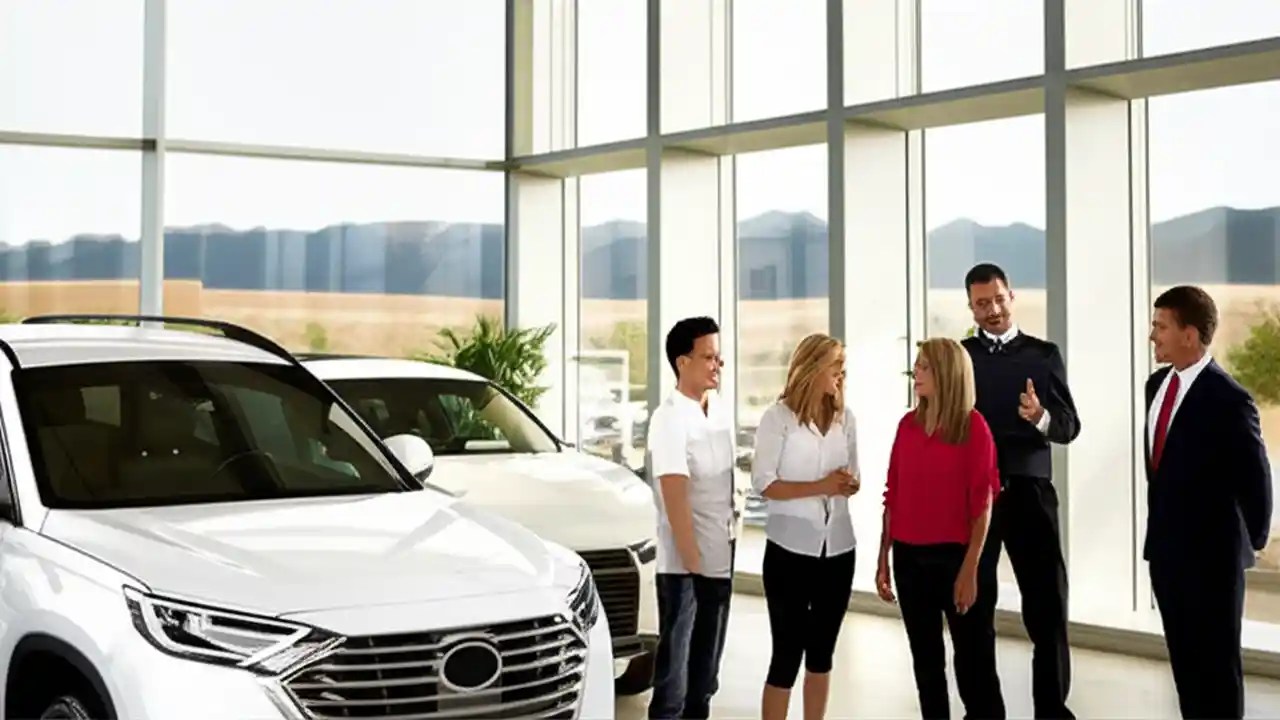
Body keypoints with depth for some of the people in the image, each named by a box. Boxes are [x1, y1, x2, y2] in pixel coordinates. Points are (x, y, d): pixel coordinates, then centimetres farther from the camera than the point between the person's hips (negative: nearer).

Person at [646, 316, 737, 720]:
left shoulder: (722, 413, 8)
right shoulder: (669, 419, -15)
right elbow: (675, 499, -20)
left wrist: (730, 541, 10)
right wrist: (693, 563, -20)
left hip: (720, 559, 7)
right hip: (683, 564, -7)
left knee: (706, 669, 14)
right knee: (674, 669, -1)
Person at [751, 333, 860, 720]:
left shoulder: (845, 417, 6)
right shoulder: (778, 417, -8)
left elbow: (852, 478, 14)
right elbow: (764, 483, -12)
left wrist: (848, 484, -9)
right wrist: (820, 487, -21)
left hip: (837, 547, 5)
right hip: (791, 549, -5)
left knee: (822, 651, 14)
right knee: (788, 652, -2)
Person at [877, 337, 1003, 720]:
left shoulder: (973, 426, -7)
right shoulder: (907, 424, 7)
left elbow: (982, 503, -9)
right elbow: (893, 496, 11)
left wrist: (970, 569, -13)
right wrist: (883, 558, 11)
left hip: (953, 556, -5)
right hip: (910, 558, 5)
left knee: (974, 661, -1)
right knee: (925, 659, 12)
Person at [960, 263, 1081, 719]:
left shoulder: (1043, 354, 6)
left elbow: (1069, 427, 1)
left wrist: (1040, 417, -19)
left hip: (1028, 492, 0)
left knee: (1047, 605, -2)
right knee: (974, 607, 6)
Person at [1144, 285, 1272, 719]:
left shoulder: (1228, 399, -19)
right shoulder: (1157, 384, 5)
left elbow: (1255, 477, -11)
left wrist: (1252, 540, -1)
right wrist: (1160, 523, 15)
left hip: (1211, 552, -7)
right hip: (1165, 546, 7)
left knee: (1217, 663, 4)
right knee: (1184, 659, 15)